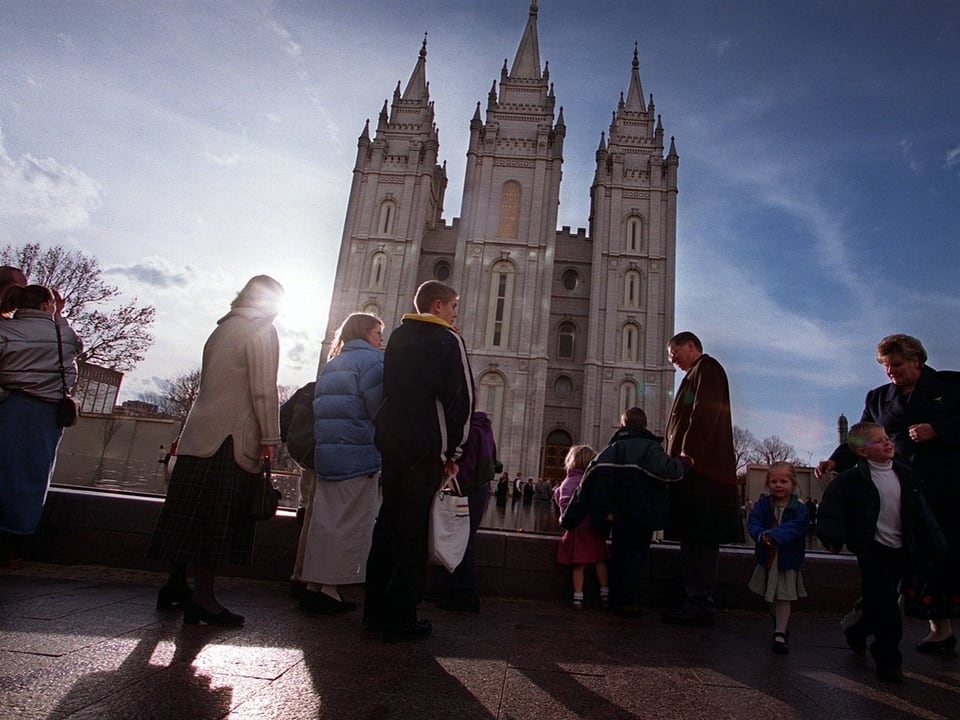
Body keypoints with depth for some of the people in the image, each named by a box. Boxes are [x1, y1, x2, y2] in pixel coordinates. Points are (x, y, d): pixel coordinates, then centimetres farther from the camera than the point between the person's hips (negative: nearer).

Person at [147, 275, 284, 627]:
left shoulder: (222, 329, 19)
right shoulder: (262, 330, -5)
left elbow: (210, 382, 17)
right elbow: (264, 390, -13)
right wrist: (270, 438, -11)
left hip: (199, 435, 8)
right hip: (233, 438, -8)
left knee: (191, 512, 14)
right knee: (220, 516, -5)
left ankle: (176, 584, 25)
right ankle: (203, 597, -2)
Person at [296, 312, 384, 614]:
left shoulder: (331, 364, 20)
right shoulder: (372, 359, -5)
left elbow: (320, 410, 18)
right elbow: (381, 408, -15)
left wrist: (325, 447, 18)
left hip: (325, 453, 8)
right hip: (359, 454, -8)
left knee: (324, 520, 11)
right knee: (352, 523, -1)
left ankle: (313, 585, 16)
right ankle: (330, 589, 2)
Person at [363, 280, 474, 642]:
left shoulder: (397, 337, 16)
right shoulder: (448, 340, -4)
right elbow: (462, 397, -8)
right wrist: (453, 452, -3)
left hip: (390, 444, 7)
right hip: (425, 449, -6)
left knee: (387, 524, 13)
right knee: (412, 532, -2)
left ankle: (376, 611, 20)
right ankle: (400, 619, 5)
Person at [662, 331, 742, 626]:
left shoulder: (706, 368, -2)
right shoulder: (697, 374, 27)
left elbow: (704, 413, -17)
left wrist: (688, 452, -21)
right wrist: (681, 455, 18)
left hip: (700, 466, -10)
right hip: (697, 467, 10)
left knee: (698, 538, -9)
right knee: (697, 538, 9)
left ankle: (700, 605, -5)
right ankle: (698, 602, 14)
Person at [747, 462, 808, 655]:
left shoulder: (799, 509, -11)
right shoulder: (763, 503, -3)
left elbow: (794, 528, -26)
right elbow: (753, 521, -15)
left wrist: (773, 536, -38)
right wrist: (761, 536, -35)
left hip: (788, 560, -4)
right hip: (767, 557, 4)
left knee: (783, 597, 0)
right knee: (772, 598, 21)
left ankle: (780, 634, 8)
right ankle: (780, 624, 45)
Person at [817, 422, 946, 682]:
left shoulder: (906, 474, 3)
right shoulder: (852, 479, -14)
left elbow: (921, 514, 9)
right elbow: (831, 504, -14)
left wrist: (936, 544, 7)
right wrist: (833, 538, -21)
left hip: (901, 551, 6)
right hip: (872, 551, -6)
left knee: (883, 603, 16)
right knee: (885, 606, -3)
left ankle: (857, 632, 40)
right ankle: (888, 660, 11)